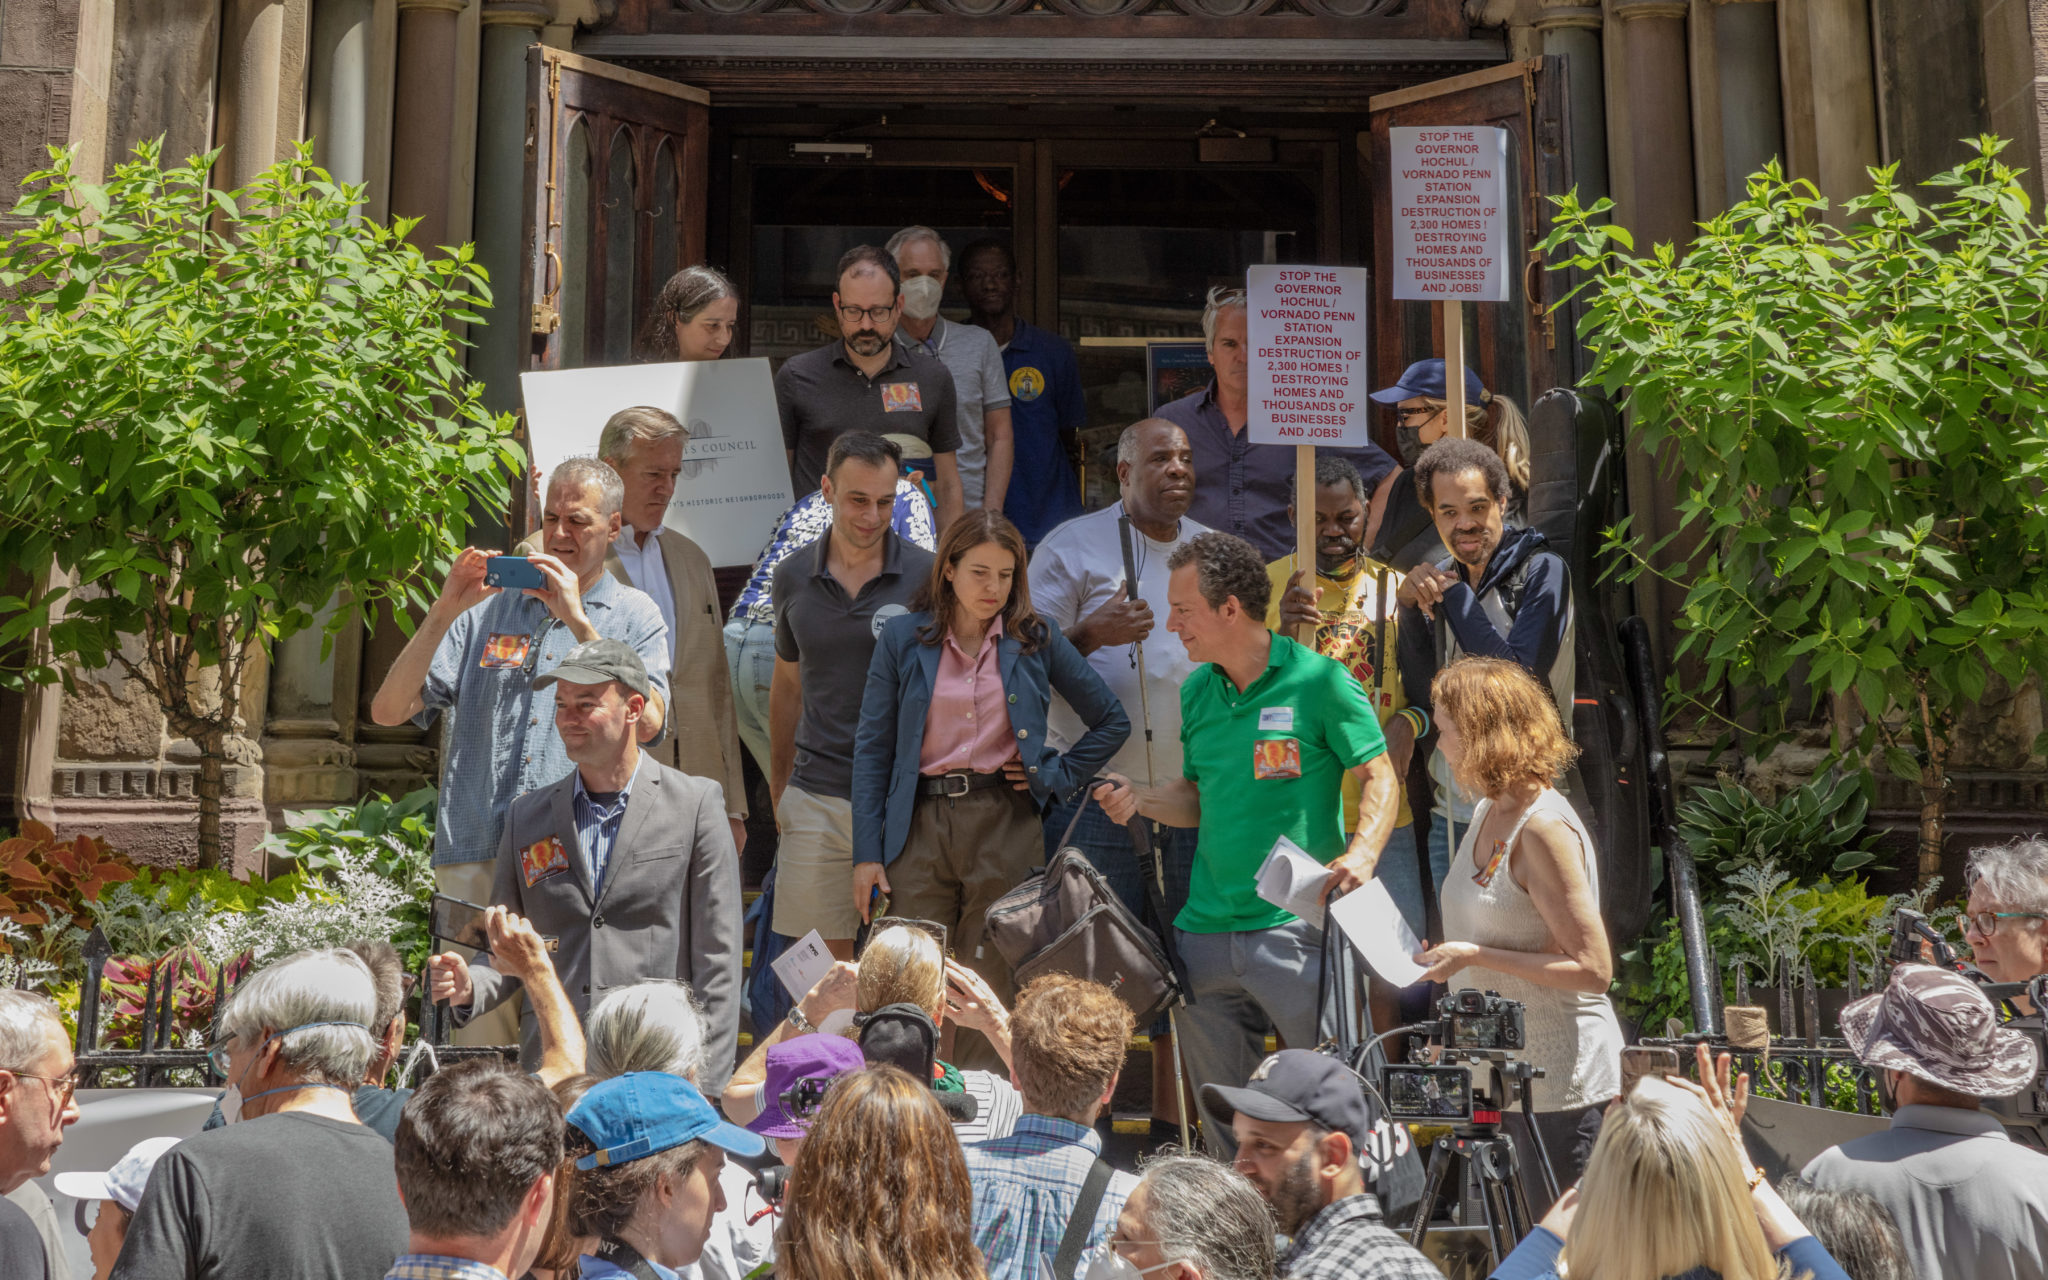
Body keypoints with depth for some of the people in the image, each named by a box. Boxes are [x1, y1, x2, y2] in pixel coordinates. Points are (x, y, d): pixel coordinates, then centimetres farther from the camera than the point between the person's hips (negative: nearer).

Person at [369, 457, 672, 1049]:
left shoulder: (635, 615, 11)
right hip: (474, 858, 2)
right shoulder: (487, 609, 16)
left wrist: (576, 619, -10)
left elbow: (646, 722, -8)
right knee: (475, 1032, 0)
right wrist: (446, 610, -2)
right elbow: (388, 710, 9)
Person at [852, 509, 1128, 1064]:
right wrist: (866, 852, -1)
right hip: (919, 825, 0)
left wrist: (1056, 776, 3)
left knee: (993, 991, 2)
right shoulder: (903, 638, 5)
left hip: (1006, 825, 0)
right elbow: (872, 747, 5)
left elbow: (1112, 720, 14)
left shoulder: (1035, 639, 6)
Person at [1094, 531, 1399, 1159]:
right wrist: (1138, 799, 1)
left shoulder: (1319, 682, -6)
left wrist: (1361, 853, -19)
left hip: (1295, 928, -5)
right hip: (1205, 935, 6)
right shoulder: (1196, 692, 12)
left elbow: (1379, 779, -2)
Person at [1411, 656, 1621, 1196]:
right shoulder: (1489, 815, 10)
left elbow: (1593, 969, -19)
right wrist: (1441, 952, 7)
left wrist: (1475, 956, -20)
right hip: (1502, 1076, 9)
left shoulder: (1545, 828, -17)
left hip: (1564, 1085, -9)